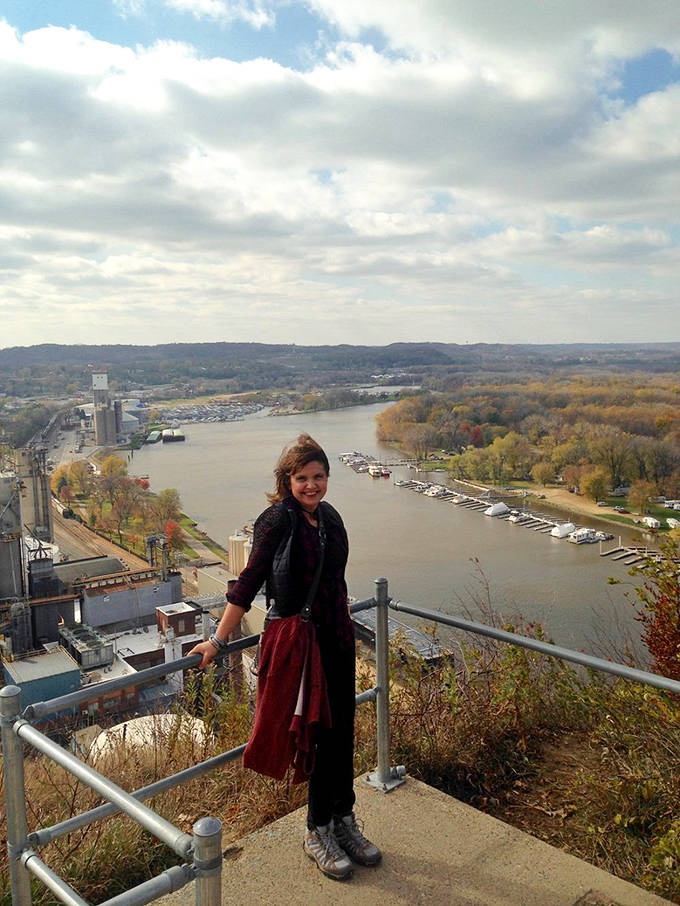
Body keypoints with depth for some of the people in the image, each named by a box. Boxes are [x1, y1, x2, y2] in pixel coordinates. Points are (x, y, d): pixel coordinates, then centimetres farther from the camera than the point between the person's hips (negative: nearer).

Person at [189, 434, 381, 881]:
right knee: (321, 735, 4)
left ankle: (344, 820, 33)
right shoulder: (277, 520, -14)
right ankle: (318, 832, 24)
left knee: (343, 731, 14)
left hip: (337, 640, 6)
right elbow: (249, 581, -13)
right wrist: (218, 640, -13)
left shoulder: (329, 517, 6)